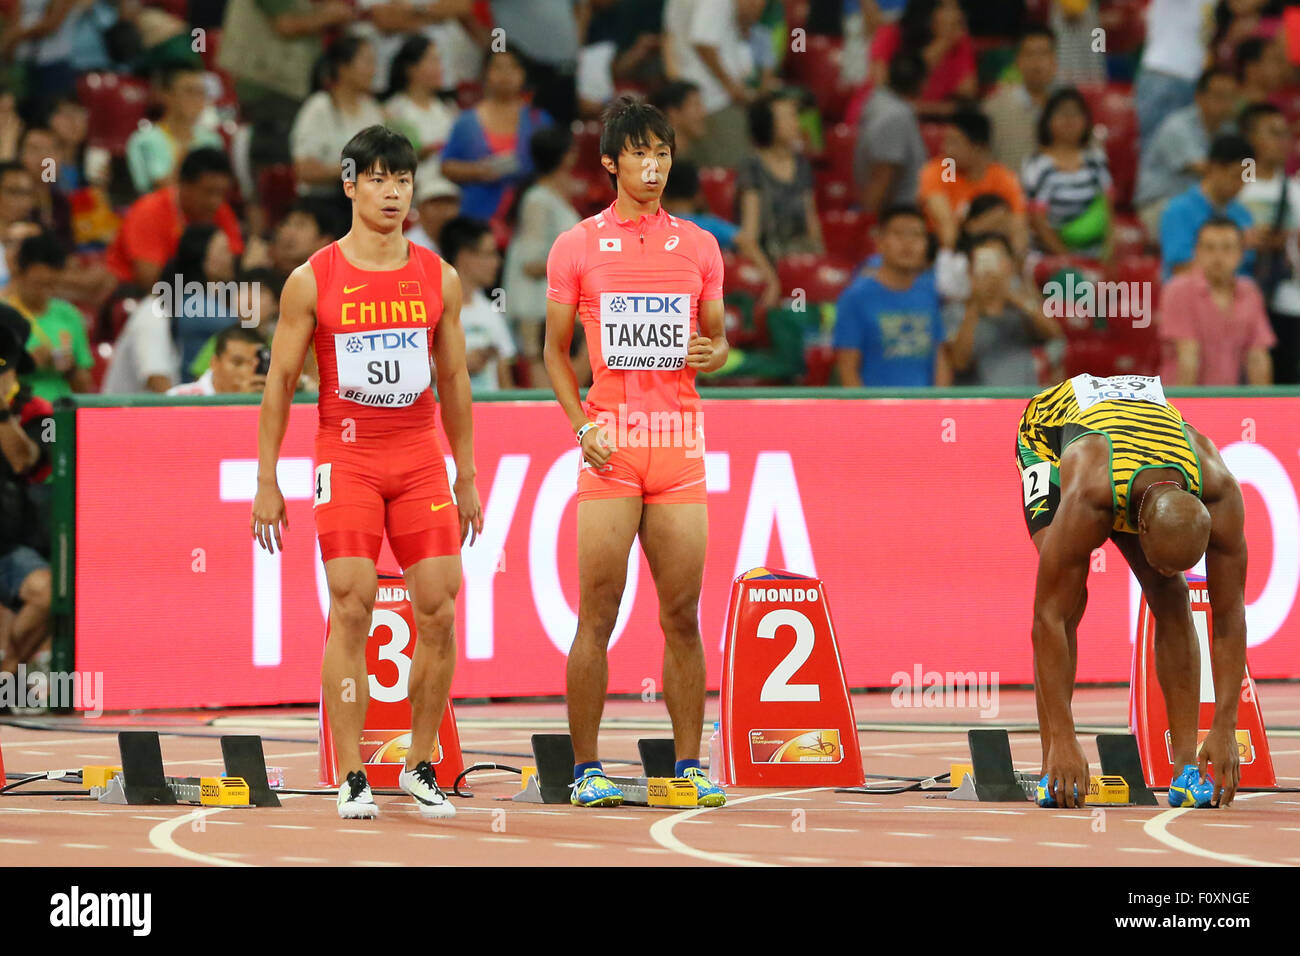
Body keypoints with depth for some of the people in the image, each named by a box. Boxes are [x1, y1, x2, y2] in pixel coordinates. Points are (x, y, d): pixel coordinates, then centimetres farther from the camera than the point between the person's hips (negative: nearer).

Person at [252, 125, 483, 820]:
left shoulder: (438, 278, 7)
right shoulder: (313, 281, -1)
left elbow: (454, 380, 14)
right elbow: (280, 381, 3)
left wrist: (467, 477, 13)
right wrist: (266, 482, 0)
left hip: (421, 460, 3)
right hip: (345, 456, -3)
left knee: (438, 610, -3)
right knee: (351, 609, -9)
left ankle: (420, 766, 10)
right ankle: (352, 779, -5)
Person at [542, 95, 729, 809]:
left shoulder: (699, 246, 11)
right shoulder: (577, 247, 4)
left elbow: (718, 338, 19)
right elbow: (556, 350, 8)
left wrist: (713, 353, -5)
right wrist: (581, 426, -5)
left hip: (681, 441, 2)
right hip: (610, 445, -2)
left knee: (681, 615, 3)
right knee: (597, 616, -4)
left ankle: (689, 765, 8)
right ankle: (586, 769, 1)